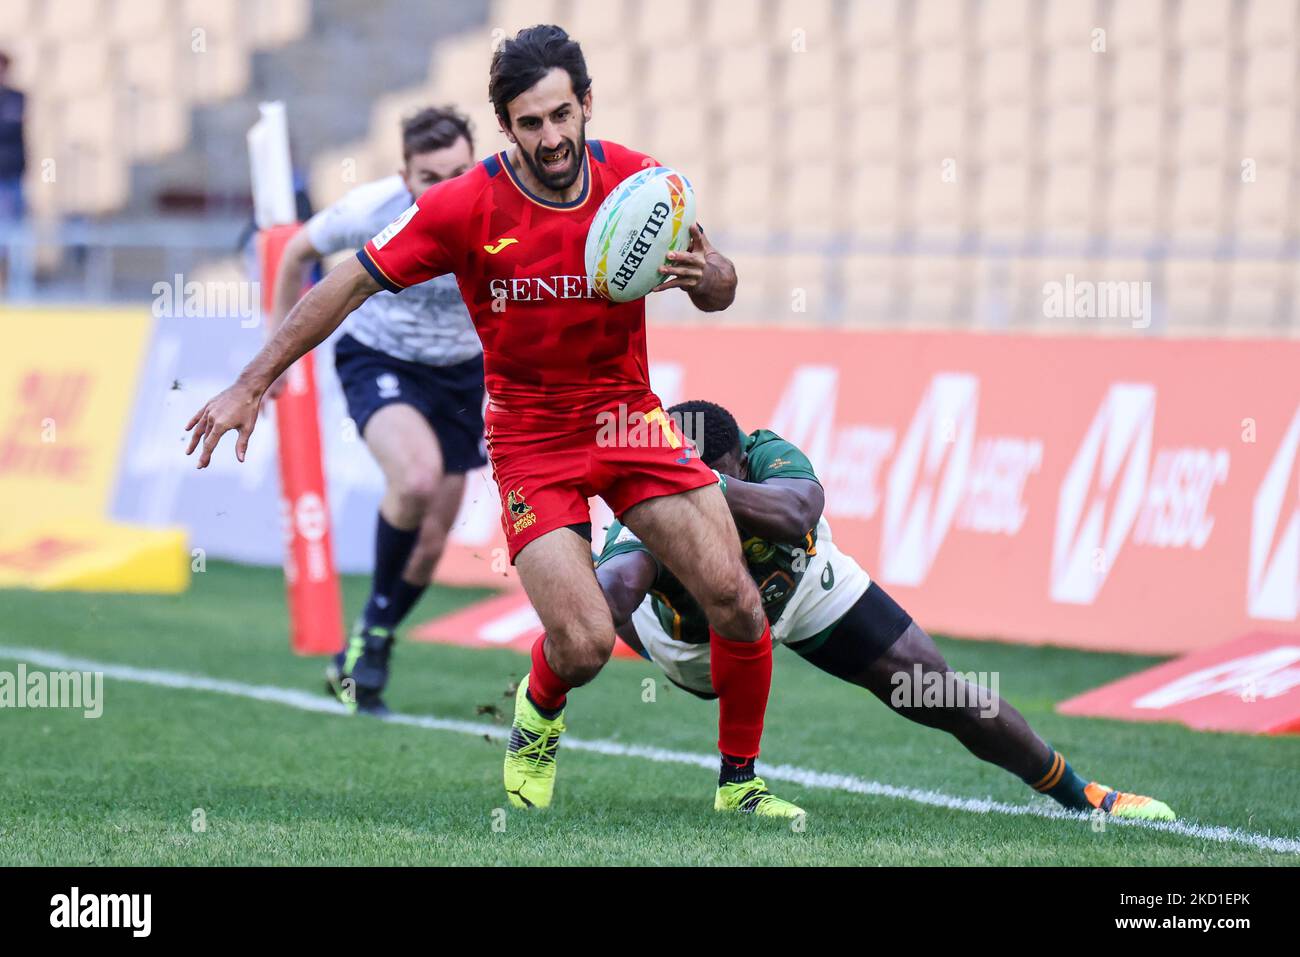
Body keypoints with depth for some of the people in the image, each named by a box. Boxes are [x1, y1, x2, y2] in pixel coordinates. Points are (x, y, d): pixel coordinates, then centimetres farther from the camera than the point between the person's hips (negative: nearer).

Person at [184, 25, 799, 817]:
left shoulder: (637, 180, -8)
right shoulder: (466, 206, -15)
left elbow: (722, 290, 4)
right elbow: (348, 286, -8)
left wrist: (704, 276, -22)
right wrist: (250, 386, -10)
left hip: (629, 417, 3)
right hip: (531, 438, -3)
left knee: (737, 603, -10)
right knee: (584, 645, -16)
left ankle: (739, 783, 13)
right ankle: (538, 720, 21)